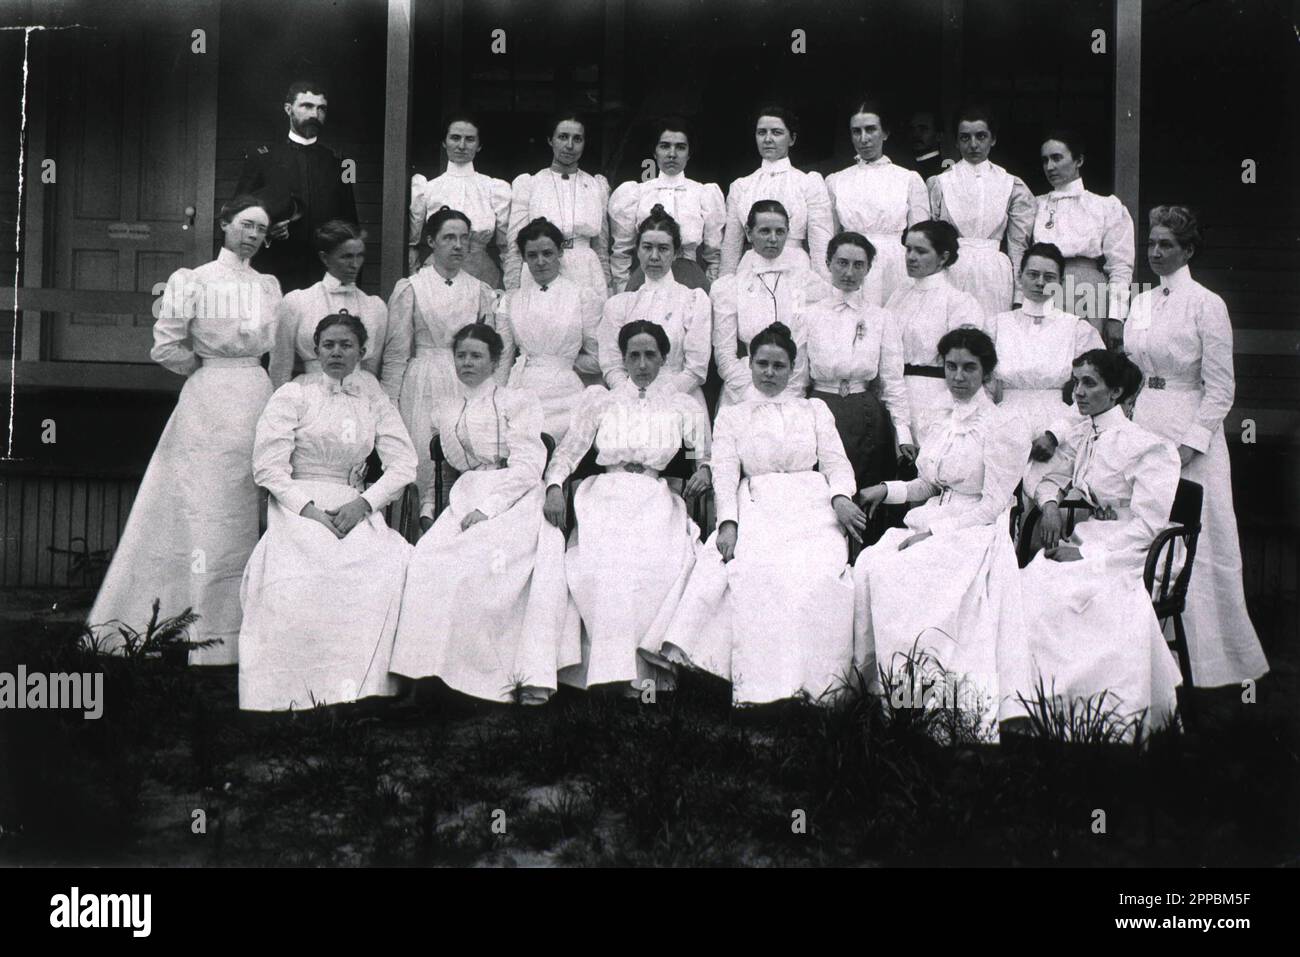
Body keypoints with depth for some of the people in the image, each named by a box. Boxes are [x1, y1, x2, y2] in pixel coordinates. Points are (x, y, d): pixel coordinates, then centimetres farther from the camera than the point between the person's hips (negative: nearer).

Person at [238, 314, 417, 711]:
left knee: (399, 559, -27)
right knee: (304, 575, -34)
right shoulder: (292, 395, 5)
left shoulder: (373, 399, 14)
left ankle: (363, 686, -20)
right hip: (298, 504, -3)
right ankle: (298, 695, -25)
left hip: (355, 507, 3)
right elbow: (268, 467, -3)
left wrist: (363, 504, -9)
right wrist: (310, 510, -16)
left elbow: (404, 463, 6)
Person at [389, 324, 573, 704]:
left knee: (480, 557, -34)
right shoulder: (444, 410, 24)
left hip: (514, 498, -4)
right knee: (429, 555, -27)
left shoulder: (518, 402, 10)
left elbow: (528, 467, -2)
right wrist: (426, 511, 6)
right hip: (464, 497, 4)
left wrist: (487, 508, -13)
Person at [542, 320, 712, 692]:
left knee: (667, 561, -31)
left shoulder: (684, 407, 18)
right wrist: (554, 486, -5)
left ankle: (644, 659, -26)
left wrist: (704, 472, -1)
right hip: (607, 494, 0)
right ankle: (619, 668, -29)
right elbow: (569, 450, 13)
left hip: (657, 499, 0)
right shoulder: (600, 400, 19)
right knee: (605, 557, -30)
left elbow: (706, 458, 22)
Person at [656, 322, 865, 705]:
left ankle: (816, 681, -32)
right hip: (757, 507, -1)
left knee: (817, 571, -32)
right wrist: (728, 521, -10)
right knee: (753, 572, -33)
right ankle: (759, 691, -37)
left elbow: (836, 462, 14)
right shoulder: (731, 416, 22)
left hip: (811, 506, 1)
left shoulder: (815, 409, 24)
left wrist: (840, 497, -9)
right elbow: (725, 472, 9)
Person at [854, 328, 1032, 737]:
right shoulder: (939, 419, 16)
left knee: (900, 575, -29)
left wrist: (933, 532, -16)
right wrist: (887, 490, 3)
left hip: (977, 533, -6)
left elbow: (992, 504, -9)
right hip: (929, 523, 6)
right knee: (869, 563, -21)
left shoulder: (1006, 426, -5)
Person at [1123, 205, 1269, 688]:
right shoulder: (1141, 303, 11)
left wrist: (1191, 443, -16)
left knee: (1192, 545, -3)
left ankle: (1205, 653, 9)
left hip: (1190, 431, -6)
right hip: (1143, 425, 6)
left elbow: (1220, 388, -10)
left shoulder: (1206, 304, -8)